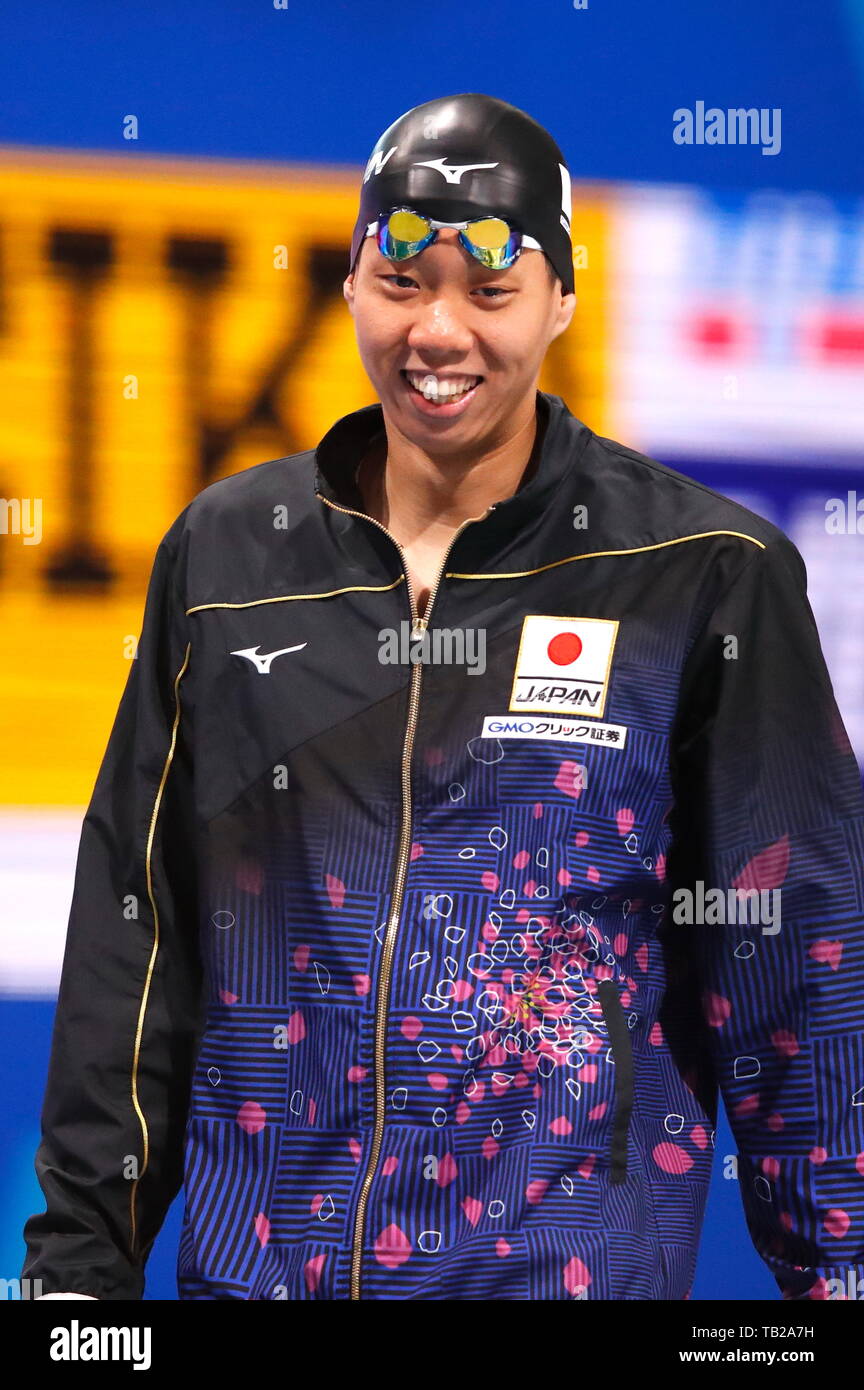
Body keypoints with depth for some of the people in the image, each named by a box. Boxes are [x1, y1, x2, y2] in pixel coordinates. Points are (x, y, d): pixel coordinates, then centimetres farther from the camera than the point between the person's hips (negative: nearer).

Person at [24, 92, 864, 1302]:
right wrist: (82, 1253, 7)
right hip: (251, 1259, 3)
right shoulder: (226, 553, 5)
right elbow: (133, 937, 9)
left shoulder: (704, 576, -4)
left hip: (576, 1258, -3)